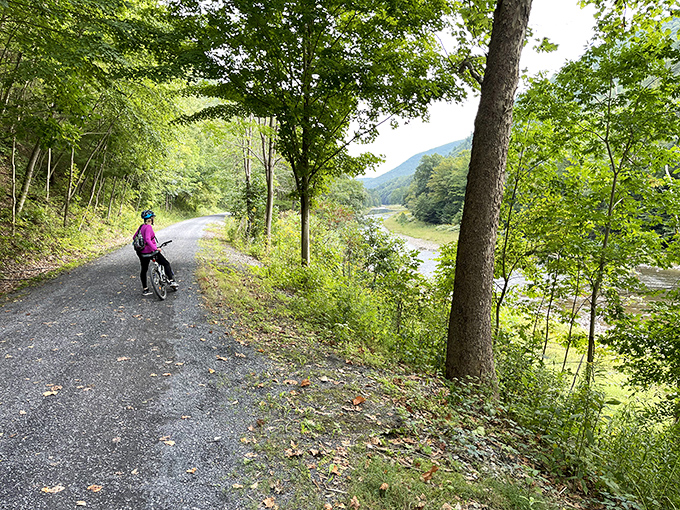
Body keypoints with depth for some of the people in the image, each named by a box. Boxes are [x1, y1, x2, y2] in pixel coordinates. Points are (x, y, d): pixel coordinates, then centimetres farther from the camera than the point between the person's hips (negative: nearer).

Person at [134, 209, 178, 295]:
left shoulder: (141, 226, 9)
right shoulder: (148, 227, -17)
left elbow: (134, 237, 17)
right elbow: (148, 240, -29)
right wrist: (155, 248, -28)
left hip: (142, 252, 9)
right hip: (150, 251, -9)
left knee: (144, 270, 15)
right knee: (166, 264, 5)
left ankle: (145, 290, 21)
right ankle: (172, 281, 3)